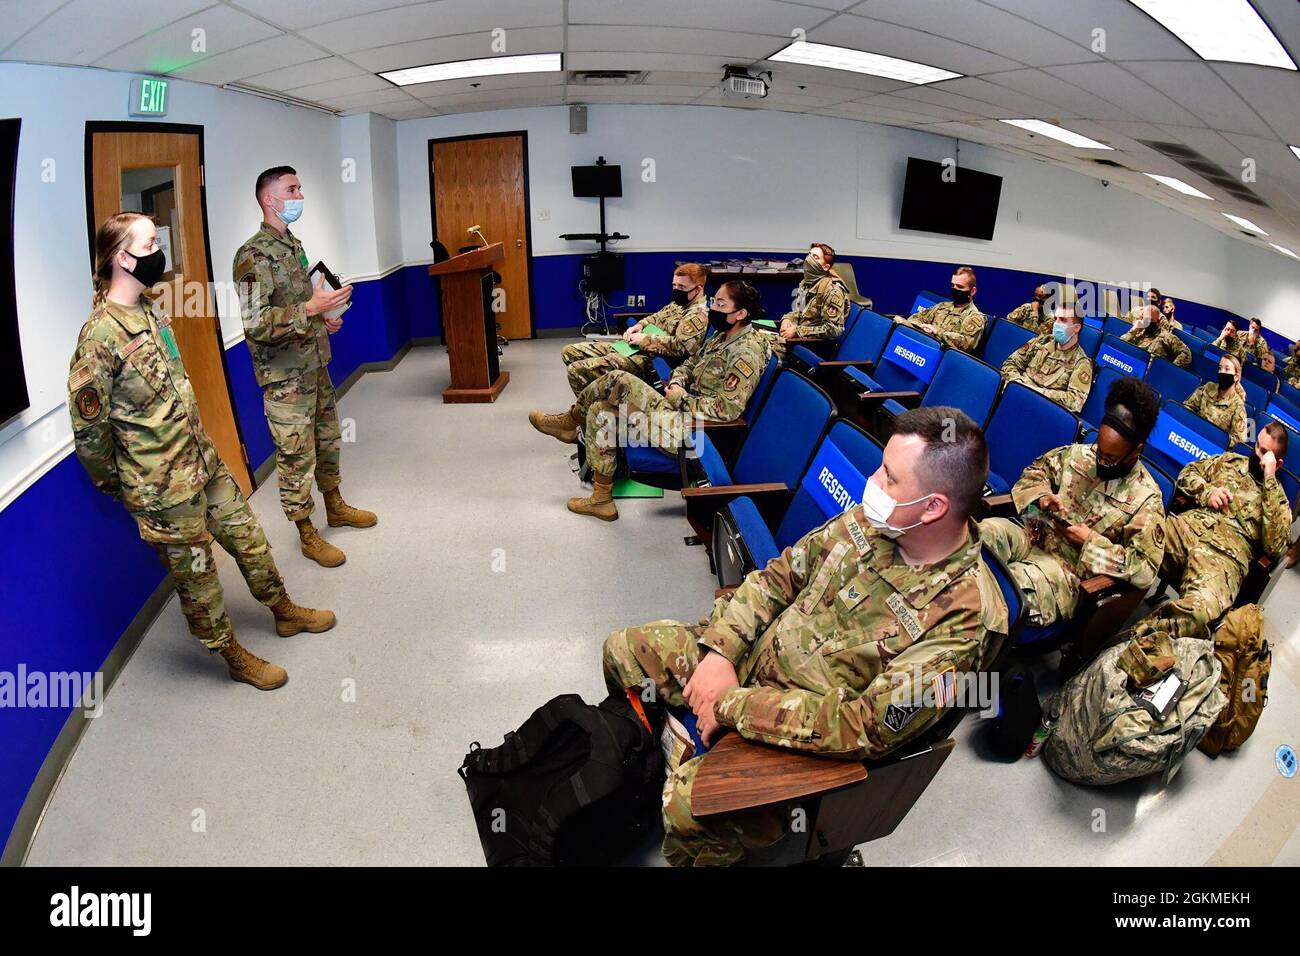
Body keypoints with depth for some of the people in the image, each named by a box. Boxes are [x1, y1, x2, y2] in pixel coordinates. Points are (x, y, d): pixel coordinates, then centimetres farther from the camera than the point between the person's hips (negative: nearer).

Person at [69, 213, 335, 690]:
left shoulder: (149, 310, 5)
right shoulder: (100, 336, -23)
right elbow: (88, 427, -18)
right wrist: (116, 484, -5)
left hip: (203, 458, 8)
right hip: (165, 486, -8)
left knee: (248, 536, 20)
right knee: (195, 573, 10)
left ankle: (284, 610, 41)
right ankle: (234, 655, 27)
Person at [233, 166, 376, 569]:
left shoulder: (293, 244, 11)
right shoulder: (253, 255, -18)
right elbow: (255, 324, -25)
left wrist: (325, 318, 7)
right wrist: (311, 308, -27)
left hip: (315, 365, 9)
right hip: (285, 376, -9)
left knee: (328, 441, 21)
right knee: (297, 458, 2)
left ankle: (335, 507, 40)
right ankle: (307, 535, 15)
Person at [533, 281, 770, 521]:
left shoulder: (747, 352, -19)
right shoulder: (723, 335, 10)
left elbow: (727, 409, -26)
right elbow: (691, 364, 22)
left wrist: (681, 399, -15)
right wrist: (677, 383, 0)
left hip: (690, 428, -10)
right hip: (683, 410, 10)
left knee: (617, 382, -11)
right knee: (601, 411, 9)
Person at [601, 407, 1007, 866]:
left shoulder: (966, 615, -28)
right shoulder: (870, 520, -9)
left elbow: (867, 726, -29)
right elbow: (780, 574, 4)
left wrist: (733, 704, -26)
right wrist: (720, 651, -10)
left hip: (809, 736, -6)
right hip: (753, 652, 7)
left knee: (688, 804, -28)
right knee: (623, 652, 8)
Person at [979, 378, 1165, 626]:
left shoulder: (1146, 499, -8)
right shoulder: (1078, 454, 3)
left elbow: (1145, 569, -11)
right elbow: (1036, 471, 18)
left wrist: (1091, 541, -16)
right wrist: (1042, 497, -5)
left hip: (1071, 567, -4)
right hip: (1033, 535, 4)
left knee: (1021, 584, -40)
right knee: (987, 531, -32)